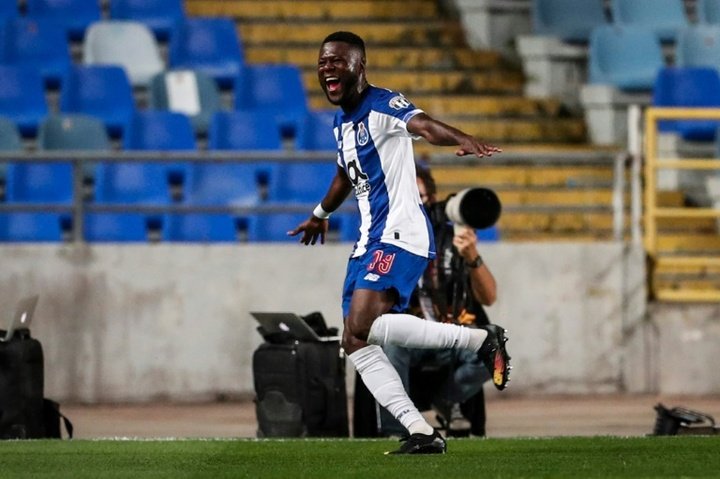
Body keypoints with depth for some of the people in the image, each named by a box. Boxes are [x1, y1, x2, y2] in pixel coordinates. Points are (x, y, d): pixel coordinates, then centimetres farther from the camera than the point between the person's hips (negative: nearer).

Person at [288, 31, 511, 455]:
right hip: (369, 241, 9)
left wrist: (464, 141, -53)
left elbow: (424, 125, -32)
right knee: (357, 345, 0)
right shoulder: (342, 122, 16)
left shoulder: (382, 106, -11)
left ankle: (483, 340, -17)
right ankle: (422, 433, -1)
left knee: (362, 326, -26)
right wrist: (321, 214, 52)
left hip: (400, 235, -9)